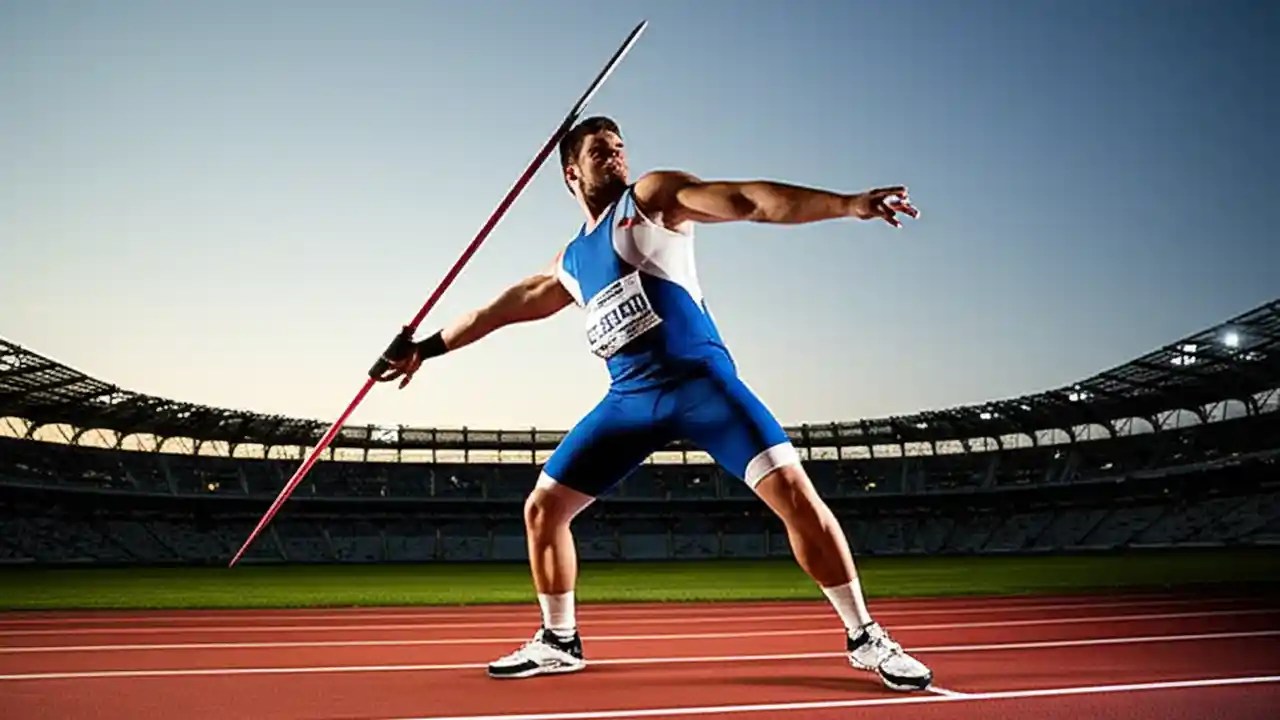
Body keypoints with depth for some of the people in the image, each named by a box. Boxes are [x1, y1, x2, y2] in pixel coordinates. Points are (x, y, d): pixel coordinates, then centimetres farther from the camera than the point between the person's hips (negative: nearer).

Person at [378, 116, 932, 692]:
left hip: (700, 380, -5)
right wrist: (427, 347, 37)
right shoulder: (570, 264, 19)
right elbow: (504, 307, 31)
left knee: (792, 491, -18)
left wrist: (847, 204, -23)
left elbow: (749, 200, -10)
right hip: (629, 398, 6)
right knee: (542, 508, 4)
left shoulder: (652, 195, 3)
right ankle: (559, 642, 22)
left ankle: (864, 638, -3)